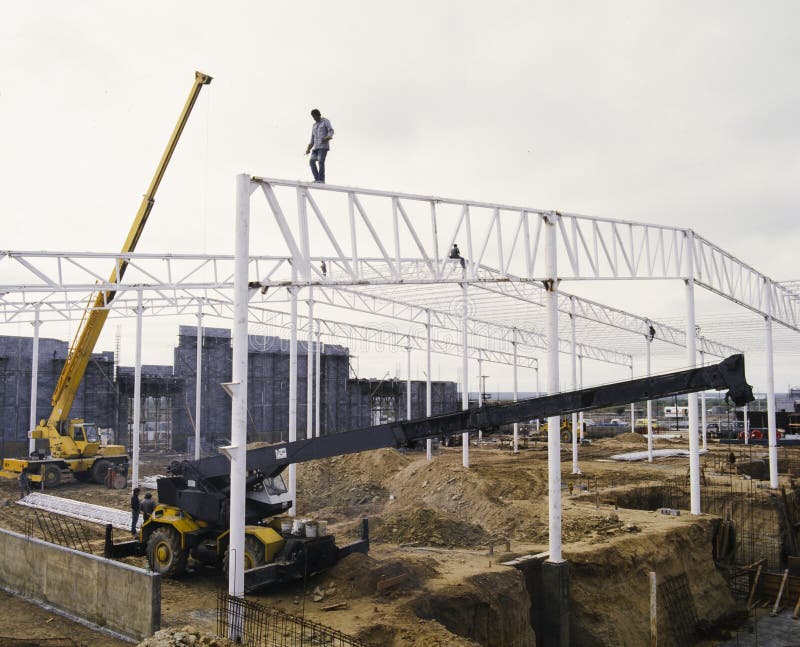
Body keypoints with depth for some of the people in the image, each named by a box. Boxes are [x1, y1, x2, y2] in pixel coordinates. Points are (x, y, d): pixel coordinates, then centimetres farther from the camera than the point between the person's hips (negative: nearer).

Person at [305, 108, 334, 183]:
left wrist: (327, 138, -30)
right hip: (316, 147, 7)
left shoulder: (325, 121, 5)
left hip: (324, 145, -7)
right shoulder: (314, 126, 25)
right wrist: (308, 149, 13)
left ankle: (321, 180, -21)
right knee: (312, 162, -9)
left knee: (320, 161, -21)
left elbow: (331, 131, -9)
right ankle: (317, 179, -10)